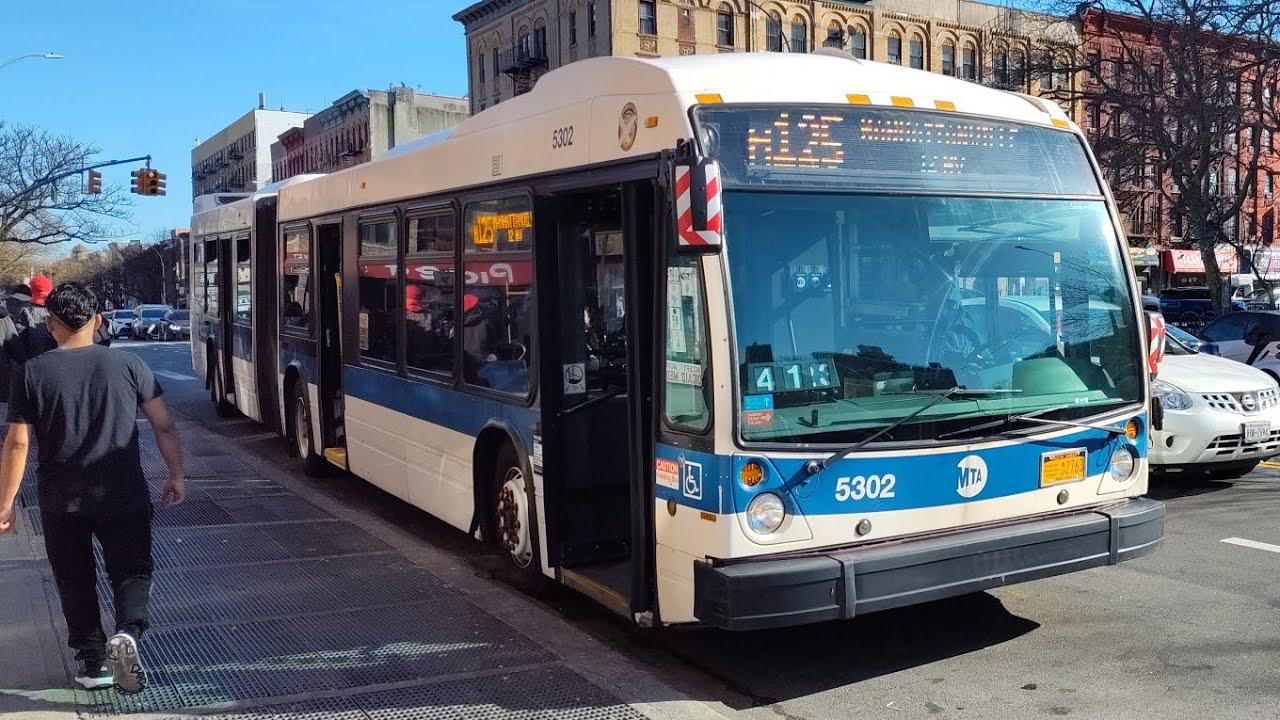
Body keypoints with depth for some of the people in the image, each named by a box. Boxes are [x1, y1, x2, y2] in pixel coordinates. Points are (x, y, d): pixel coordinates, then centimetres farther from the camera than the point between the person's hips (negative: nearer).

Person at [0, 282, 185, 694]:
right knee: (132, 572, 11)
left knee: (75, 581, 17)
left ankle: (91, 661, 19)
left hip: (61, 503, 1)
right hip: (124, 499, 0)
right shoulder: (128, 365, -4)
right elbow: (164, 426, -3)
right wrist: (176, 476, 8)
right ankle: (127, 632, -14)